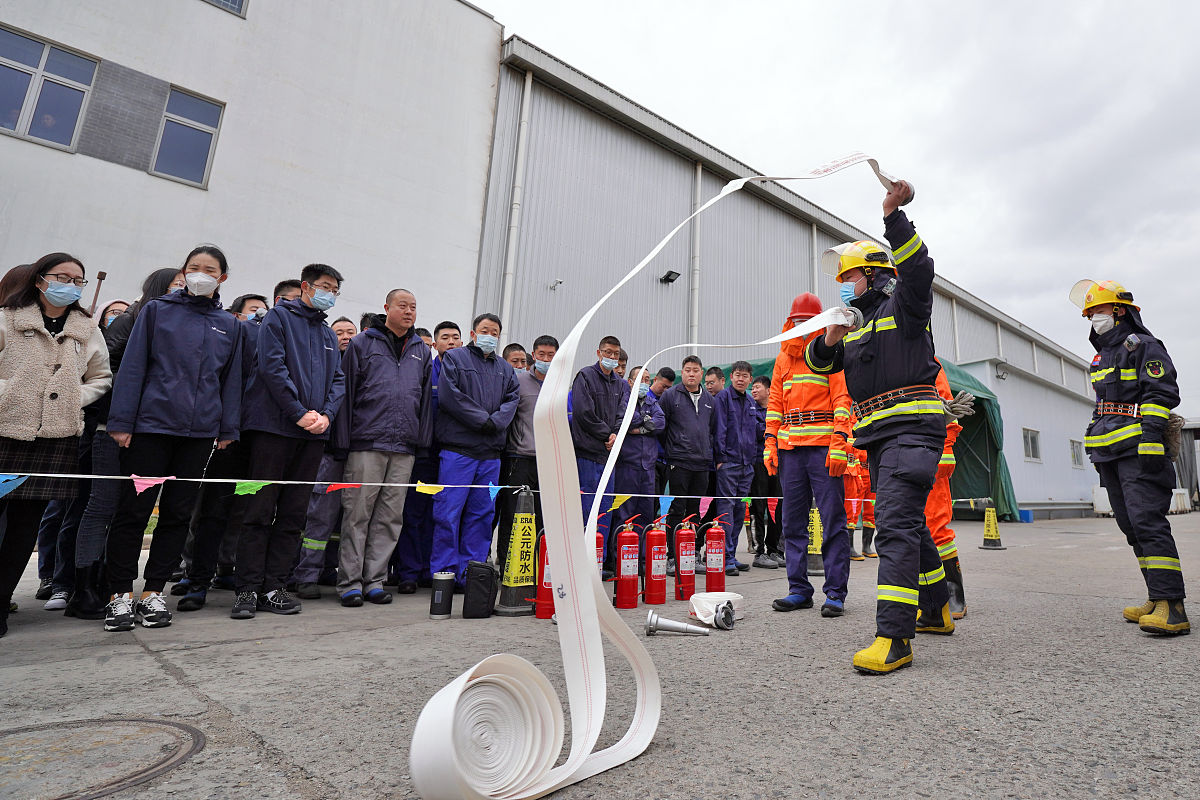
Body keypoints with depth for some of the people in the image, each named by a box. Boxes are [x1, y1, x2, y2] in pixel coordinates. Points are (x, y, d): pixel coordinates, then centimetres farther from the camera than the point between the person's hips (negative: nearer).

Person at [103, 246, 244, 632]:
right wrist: (121, 421, -4)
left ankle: (154, 591, 17)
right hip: (152, 423, -2)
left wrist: (228, 429, 8)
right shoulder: (157, 310, 6)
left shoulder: (229, 324, 12)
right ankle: (120, 594, 13)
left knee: (178, 512, 6)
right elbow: (132, 366, 2)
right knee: (134, 509, 0)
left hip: (200, 430, 2)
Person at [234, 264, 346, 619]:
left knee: (294, 513, 6)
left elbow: (338, 380, 15)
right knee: (261, 509, -3)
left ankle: (274, 586, 12)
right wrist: (300, 413, -14)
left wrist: (326, 414, -4)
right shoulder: (279, 317, 3)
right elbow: (272, 366, -9)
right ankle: (248, 589, 4)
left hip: (314, 433, 6)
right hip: (275, 426, -6)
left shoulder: (329, 334, 21)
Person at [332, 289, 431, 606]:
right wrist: (343, 440, -4)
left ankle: (374, 579, 16)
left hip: (404, 447, 4)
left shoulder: (422, 352, 16)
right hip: (367, 442, -4)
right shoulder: (362, 344, 6)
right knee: (357, 513, -2)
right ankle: (350, 581, 9)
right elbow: (346, 392, 1)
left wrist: (423, 439, 8)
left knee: (390, 516, 7)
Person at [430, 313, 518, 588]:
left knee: (482, 514, 7)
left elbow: (512, 400, 9)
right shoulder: (454, 358, 6)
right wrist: (483, 420, -11)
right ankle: (444, 573, 6)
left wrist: (495, 422, -11)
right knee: (448, 513, -5)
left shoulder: (506, 369, 21)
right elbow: (449, 394, -8)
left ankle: (469, 575, 16)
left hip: (491, 454, 5)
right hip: (458, 449, -5)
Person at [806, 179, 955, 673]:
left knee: (895, 523, -19)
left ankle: (894, 637, -20)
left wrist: (893, 216, -30)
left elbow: (918, 270, -22)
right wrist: (829, 340, -2)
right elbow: (819, 364, 19)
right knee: (908, 522, 16)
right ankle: (935, 611, 32)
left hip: (912, 426, -9)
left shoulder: (902, 306, 0)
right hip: (879, 434, 9)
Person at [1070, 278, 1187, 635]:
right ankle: (1158, 597, 14)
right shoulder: (1102, 355, 23)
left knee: (1147, 521, -15)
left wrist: (1150, 439, -23)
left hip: (1138, 451, -9)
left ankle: (1171, 606, -15)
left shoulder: (1143, 346, -2)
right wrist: (1096, 443, 23)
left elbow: (1161, 394, -13)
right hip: (1111, 455, 9)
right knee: (1132, 525, 8)